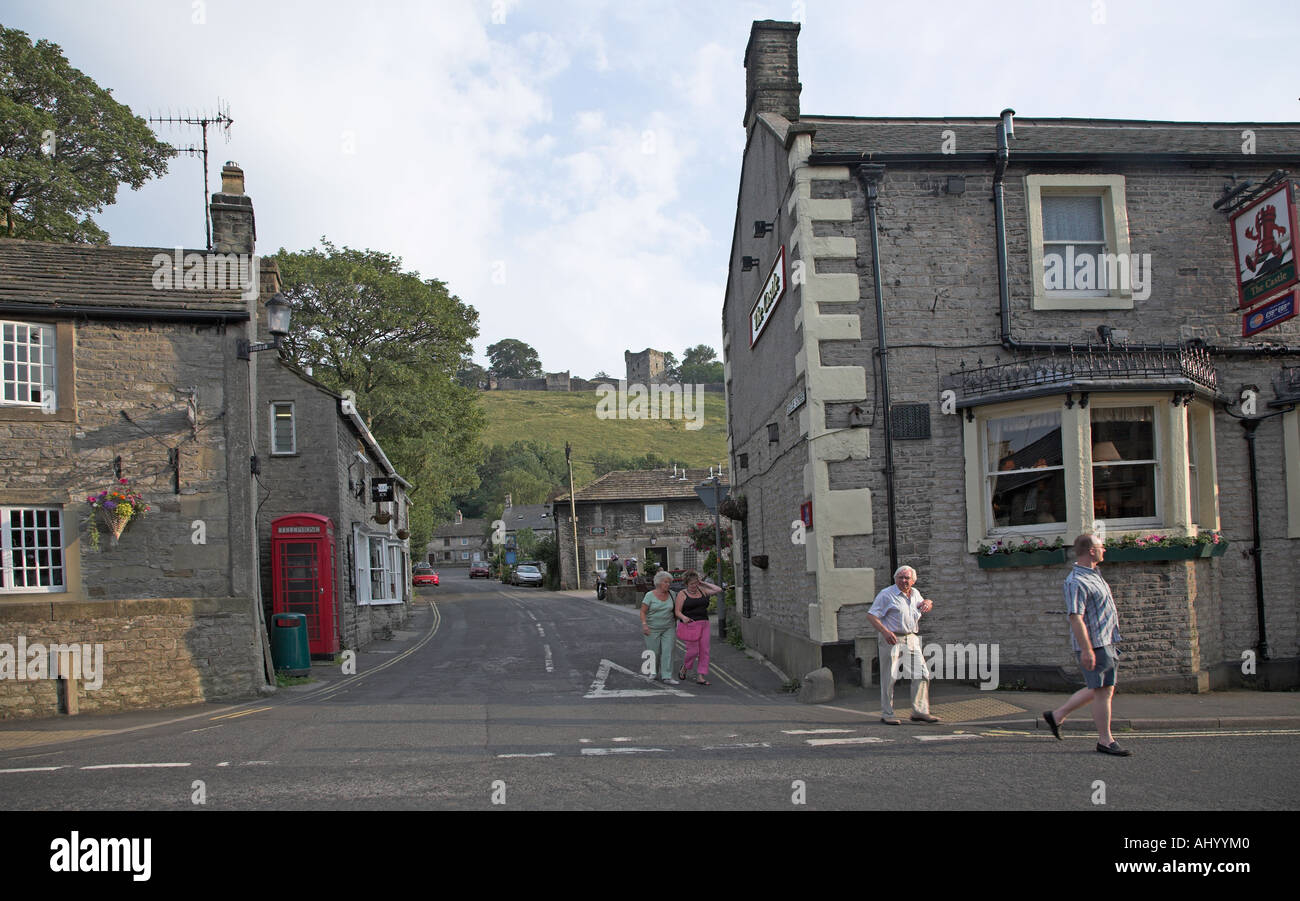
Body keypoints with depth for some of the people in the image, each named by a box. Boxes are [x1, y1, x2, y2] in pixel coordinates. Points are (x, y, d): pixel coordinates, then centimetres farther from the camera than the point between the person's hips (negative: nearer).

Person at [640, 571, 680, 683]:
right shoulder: (650, 595, -7)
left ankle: (667, 676, -9)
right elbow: (643, 612, -8)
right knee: (654, 652, 3)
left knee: (668, 651, -9)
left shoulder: (671, 594, 3)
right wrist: (644, 624, -21)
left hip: (668, 629, 2)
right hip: (652, 629, -2)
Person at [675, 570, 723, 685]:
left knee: (704, 651, -2)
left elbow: (719, 590, 5)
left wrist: (704, 583, 3)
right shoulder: (682, 594, -1)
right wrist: (683, 617, -27)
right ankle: (684, 668, 21)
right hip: (690, 625, -4)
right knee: (693, 651, -7)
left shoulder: (702, 590, 10)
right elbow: (678, 611, -6)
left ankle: (700, 677, 2)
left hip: (703, 624, 4)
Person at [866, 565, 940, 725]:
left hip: (911, 640, 6)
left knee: (922, 675, 2)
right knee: (889, 678, -2)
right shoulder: (887, 595, -6)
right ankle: (887, 714, 7)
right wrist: (885, 632, -26)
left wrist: (928, 603, 7)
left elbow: (923, 603, 34)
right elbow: (871, 616, -11)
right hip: (891, 640, -6)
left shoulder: (915, 593, 14)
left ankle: (920, 711, 11)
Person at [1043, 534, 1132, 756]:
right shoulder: (1076, 582, -18)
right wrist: (1087, 649, -28)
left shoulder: (1093, 574, 15)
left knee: (1096, 689, 15)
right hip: (1094, 644, -10)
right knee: (1102, 691, -4)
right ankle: (1105, 740, 5)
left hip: (1106, 642, 10)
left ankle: (1056, 716, 23)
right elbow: (1075, 617, -24)